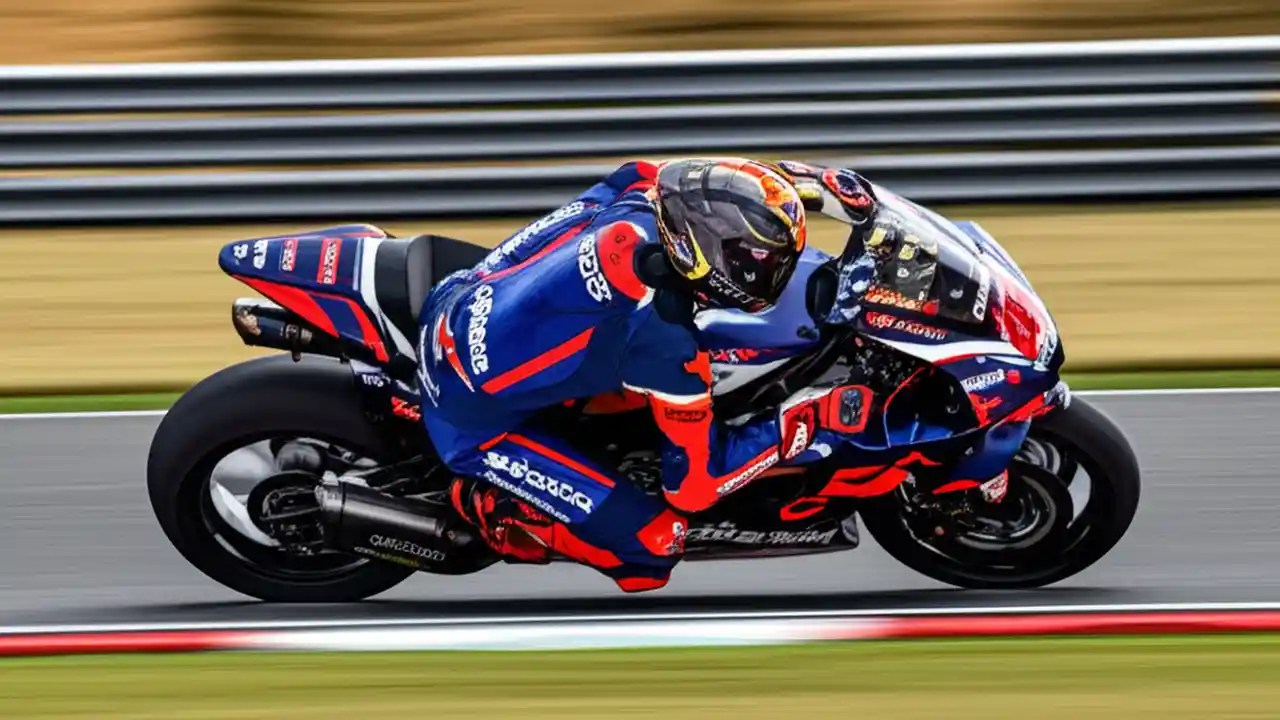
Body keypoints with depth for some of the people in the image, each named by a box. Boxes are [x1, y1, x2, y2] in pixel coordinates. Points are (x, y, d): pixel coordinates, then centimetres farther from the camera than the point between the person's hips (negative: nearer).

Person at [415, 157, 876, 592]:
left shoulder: (639, 192, -14)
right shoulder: (664, 337, -31)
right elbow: (696, 483, -19)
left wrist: (823, 183, 5)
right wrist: (814, 414, -17)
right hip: (471, 418, -8)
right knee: (654, 545, -9)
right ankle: (493, 509, 4)